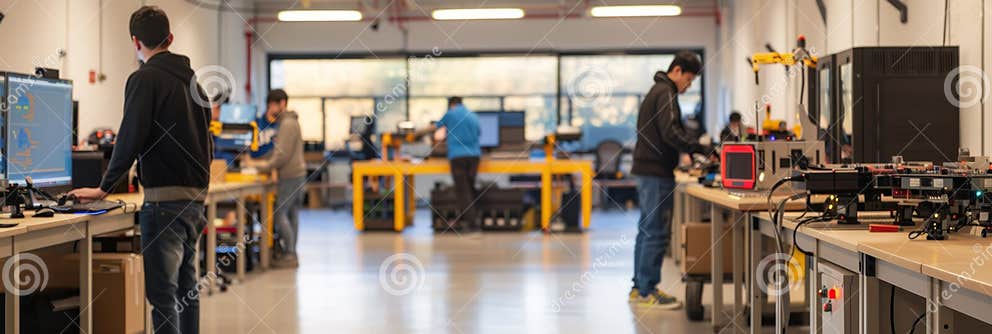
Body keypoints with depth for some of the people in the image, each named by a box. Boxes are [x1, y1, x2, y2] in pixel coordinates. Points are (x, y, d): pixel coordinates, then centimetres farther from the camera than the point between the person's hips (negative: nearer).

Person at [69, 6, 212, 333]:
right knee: (186, 289, 16)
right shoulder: (191, 79, 15)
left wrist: (104, 188, -4)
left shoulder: (144, 79, -9)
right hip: (195, 196, 8)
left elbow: (130, 138, -14)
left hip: (164, 198, -8)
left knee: (162, 294, -8)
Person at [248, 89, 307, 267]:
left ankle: (289, 254, -7)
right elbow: (280, 152, 20)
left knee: (280, 214, -8)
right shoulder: (290, 122, 17)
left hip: (290, 177, -10)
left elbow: (282, 155, -19)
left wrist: (263, 167, -12)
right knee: (292, 215, 10)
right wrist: (265, 162, 10)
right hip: (297, 174, 10)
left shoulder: (288, 124, -14)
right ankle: (291, 254, 13)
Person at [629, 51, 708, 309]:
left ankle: (640, 288, 19)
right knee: (657, 233, -8)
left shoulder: (657, 91, 20)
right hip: (656, 172, -11)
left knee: (647, 230, 14)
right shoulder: (666, 94, -13)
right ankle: (647, 292, -5)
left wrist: (689, 151, 16)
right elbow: (671, 132, -23)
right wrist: (700, 149, -25)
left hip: (646, 170, 11)